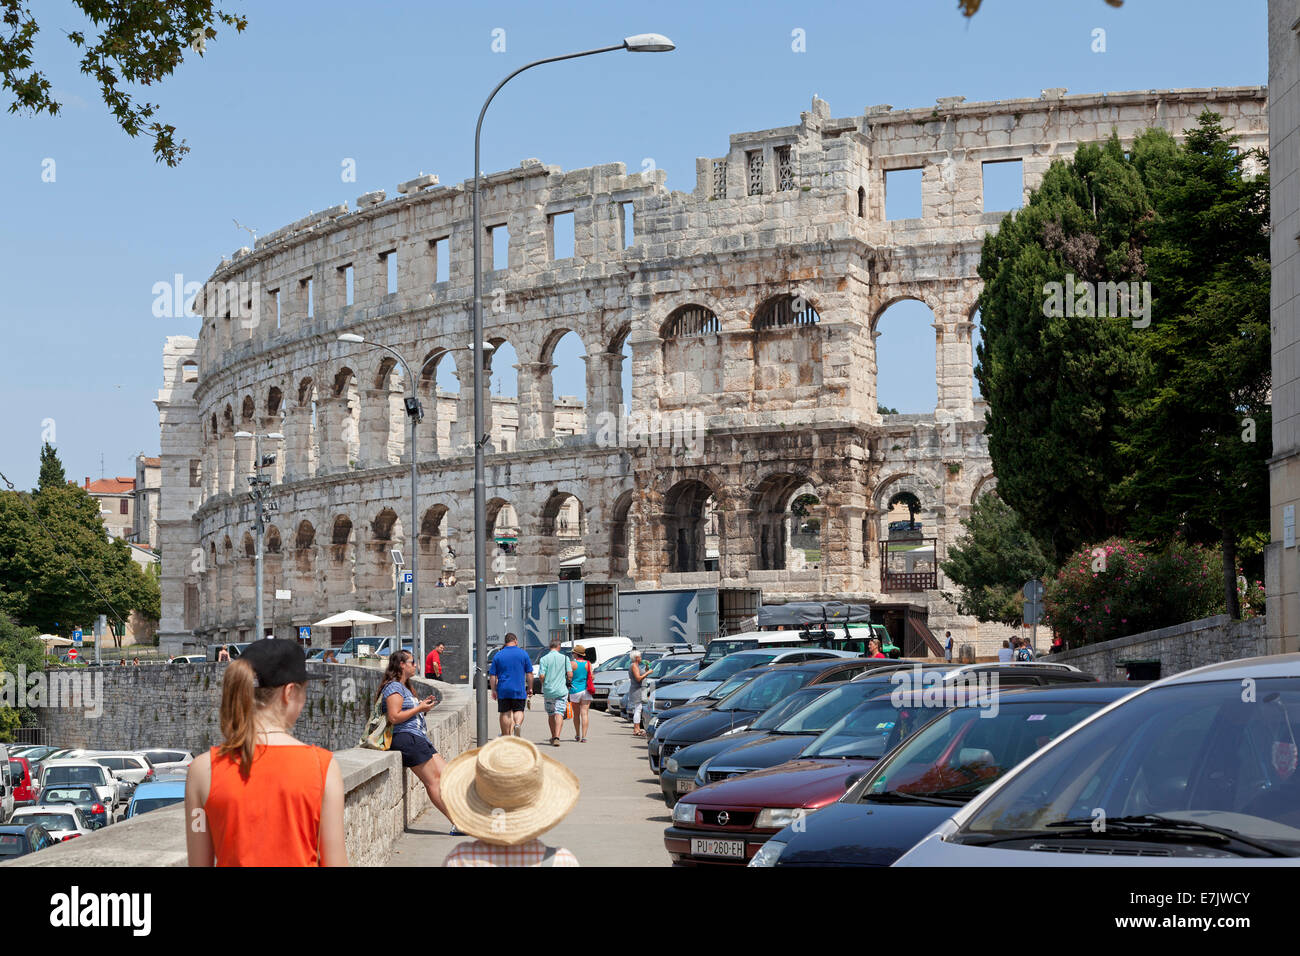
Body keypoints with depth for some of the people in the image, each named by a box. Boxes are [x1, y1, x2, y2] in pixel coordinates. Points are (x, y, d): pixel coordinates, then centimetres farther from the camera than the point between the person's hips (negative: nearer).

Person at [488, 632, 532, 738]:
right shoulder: (523, 653, 1)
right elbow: (529, 673, 3)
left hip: (503, 690, 1)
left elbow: (493, 675, 3)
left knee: (505, 713, 7)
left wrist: (494, 690, 8)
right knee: (519, 710, 8)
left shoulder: (498, 655, 3)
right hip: (519, 689, -1)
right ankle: (518, 724, -22)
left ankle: (505, 736, 9)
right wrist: (530, 688, 11)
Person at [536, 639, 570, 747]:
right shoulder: (564, 658, -2)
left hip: (548, 690, 1)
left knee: (551, 715, 16)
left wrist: (544, 685, 10)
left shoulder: (544, 659, -3)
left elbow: (542, 676, -10)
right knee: (559, 714, -7)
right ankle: (556, 737, -22)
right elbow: (570, 675, -4)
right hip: (561, 690, -1)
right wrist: (567, 681, 17)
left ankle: (553, 737, 26)